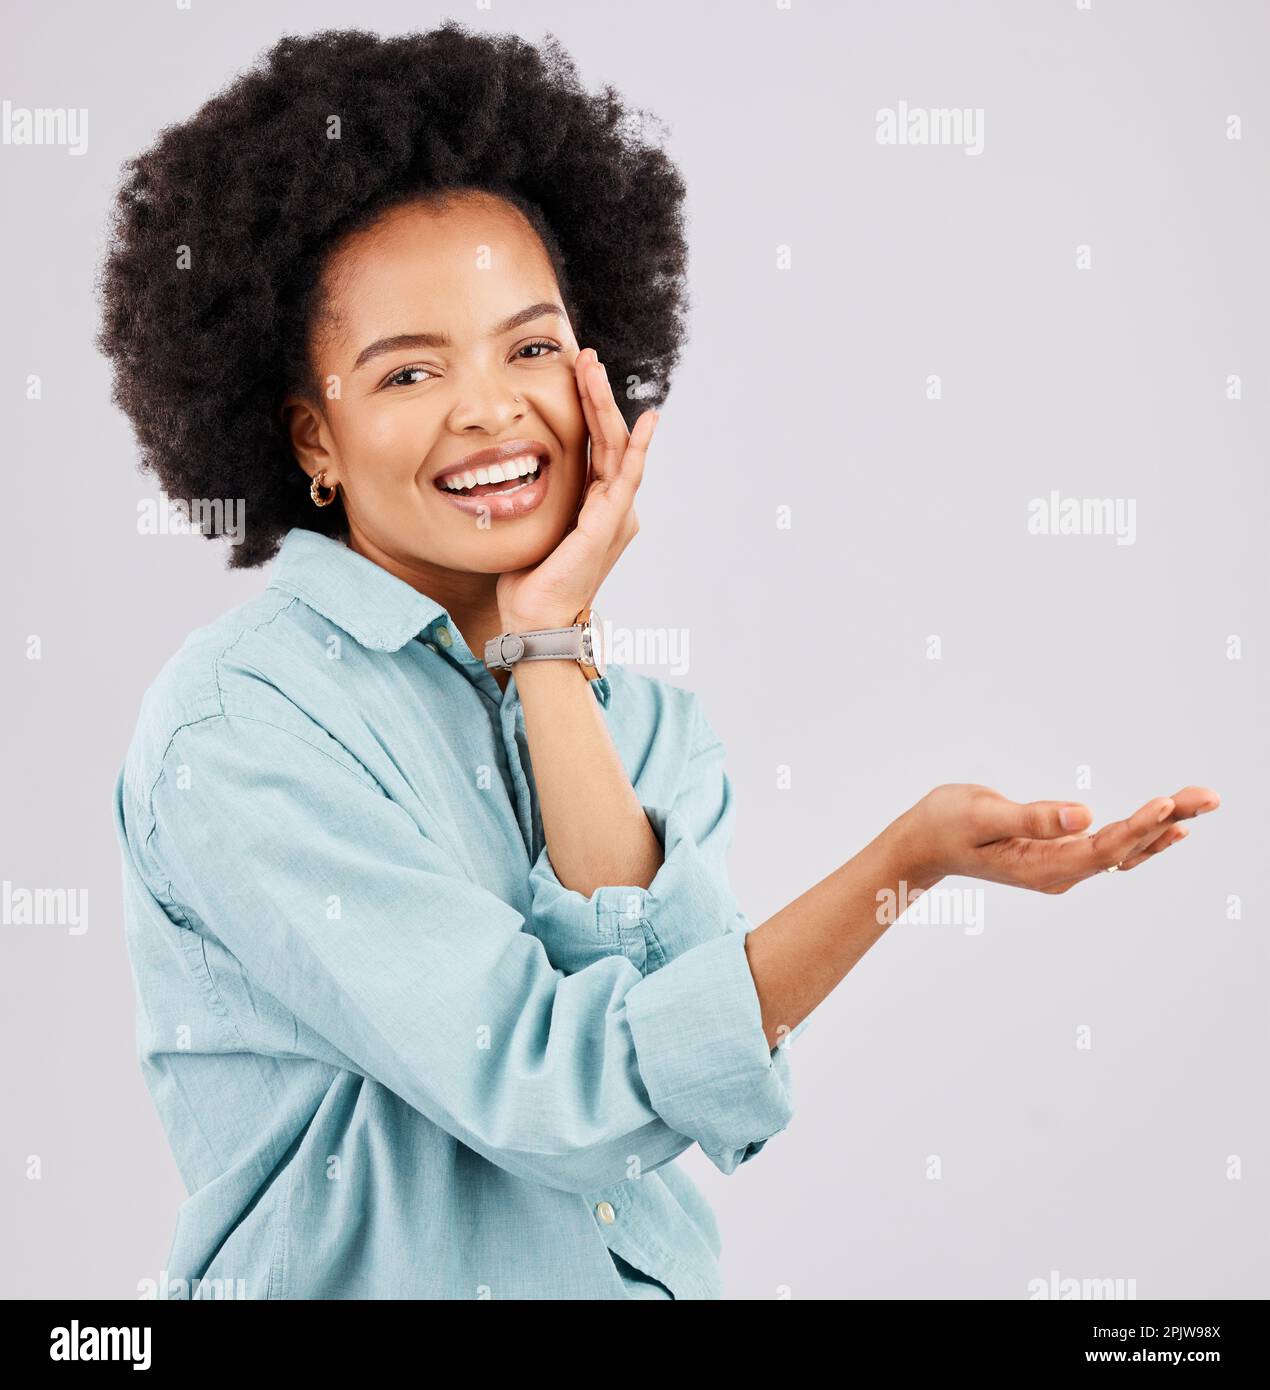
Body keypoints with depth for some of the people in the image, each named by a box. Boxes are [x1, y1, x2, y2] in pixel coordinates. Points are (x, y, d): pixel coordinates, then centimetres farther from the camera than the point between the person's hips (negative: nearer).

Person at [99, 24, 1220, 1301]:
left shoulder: (650, 725, 4)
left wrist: (551, 647, -11)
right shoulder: (237, 726, -12)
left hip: (655, 1269, 3)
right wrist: (906, 861, -25)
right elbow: (549, 1089, -19)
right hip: (366, 1281, -3)